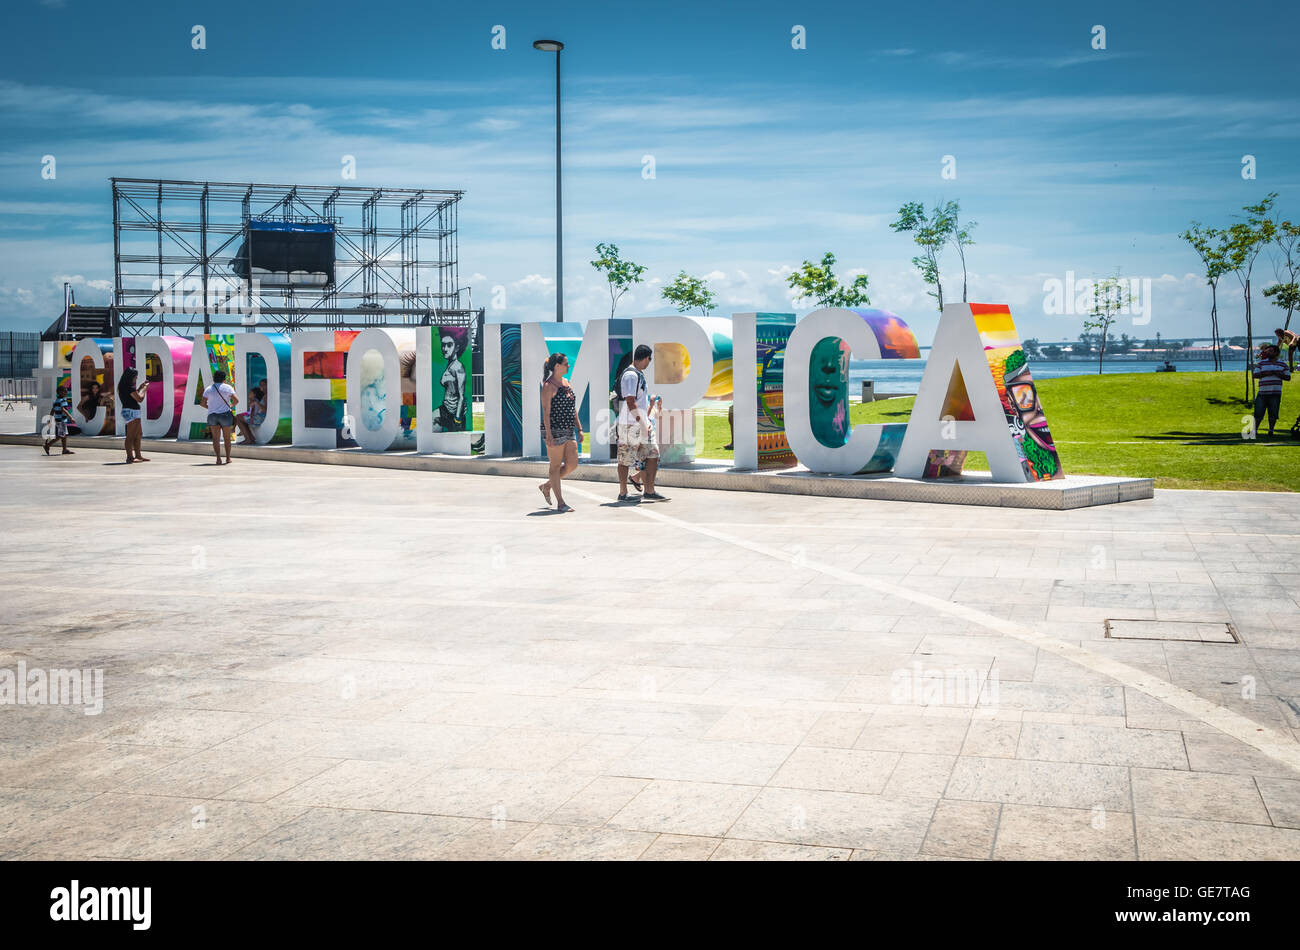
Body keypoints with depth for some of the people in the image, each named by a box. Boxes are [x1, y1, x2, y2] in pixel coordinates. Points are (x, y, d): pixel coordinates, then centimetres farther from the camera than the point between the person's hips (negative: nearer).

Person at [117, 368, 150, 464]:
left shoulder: (124, 386, 14)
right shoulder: (129, 387, -17)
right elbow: (139, 399, -15)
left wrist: (140, 387, 25)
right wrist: (145, 389, 0)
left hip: (135, 412, 11)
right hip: (130, 412, -11)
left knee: (138, 434, 15)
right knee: (130, 435, -9)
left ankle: (138, 455, 21)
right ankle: (130, 457, -9)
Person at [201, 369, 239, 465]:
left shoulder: (208, 389, 6)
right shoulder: (227, 387, -1)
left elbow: (203, 403, 2)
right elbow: (236, 400, -8)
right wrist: (231, 405, 11)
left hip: (212, 415, 2)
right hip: (225, 414, -2)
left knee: (215, 438, 3)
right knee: (227, 437, 11)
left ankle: (218, 458, -9)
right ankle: (228, 458, 16)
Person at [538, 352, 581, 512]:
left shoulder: (567, 383, 14)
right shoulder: (548, 386, -10)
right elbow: (546, 412, -14)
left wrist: (579, 429, 16)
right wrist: (548, 435, -20)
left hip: (569, 430, 8)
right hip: (555, 431, -8)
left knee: (572, 464, 6)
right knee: (556, 466, 0)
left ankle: (547, 485, 26)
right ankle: (560, 503, 5)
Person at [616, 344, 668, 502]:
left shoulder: (640, 374, 17)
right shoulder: (630, 375, -14)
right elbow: (630, 402, -20)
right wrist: (642, 423, -19)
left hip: (642, 424, 10)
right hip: (630, 424, -10)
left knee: (653, 454, 5)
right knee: (625, 459, 0)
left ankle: (649, 491, 7)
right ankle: (623, 493, 8)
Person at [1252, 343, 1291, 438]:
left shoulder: (1282, 364, 11)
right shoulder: (1261, 363, 10)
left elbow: (1288, 377, 11)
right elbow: (1255, 375, 3)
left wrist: (1279, 375, -7)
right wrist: (1265, 374, -12)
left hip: (1275, 393, 0)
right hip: (1262, 392, 0)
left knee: (1273, 414, 1)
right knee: (1258, 413, -4)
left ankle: (1271, 430, 15)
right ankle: (1255, 430, 6)